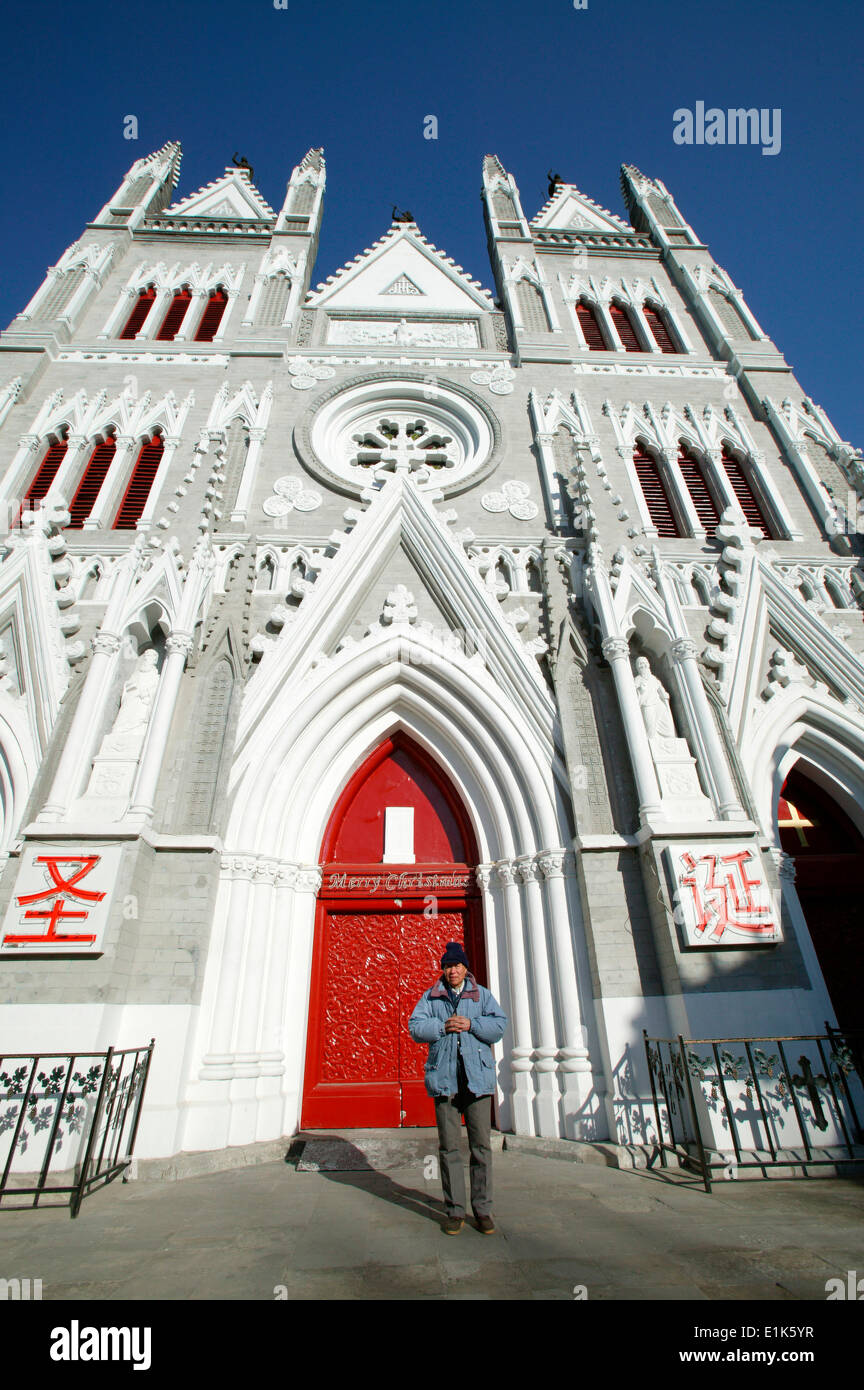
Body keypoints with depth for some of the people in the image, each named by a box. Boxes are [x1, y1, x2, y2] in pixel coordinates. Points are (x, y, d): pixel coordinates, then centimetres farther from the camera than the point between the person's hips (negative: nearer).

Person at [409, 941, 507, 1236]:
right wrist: (442, 1026, -13)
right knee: (448, 1147, 5)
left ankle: (482, 1209, 17)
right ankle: (454, 1211, 17)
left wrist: (471, 1024, -13)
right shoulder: (431, 996, 10)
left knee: (481, 1145, 3)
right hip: (444, 1077, 0)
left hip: (477, 1077, 0)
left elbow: (500, 1024, -1)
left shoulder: (482, 995, 10)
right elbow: (415, 1027, 0)